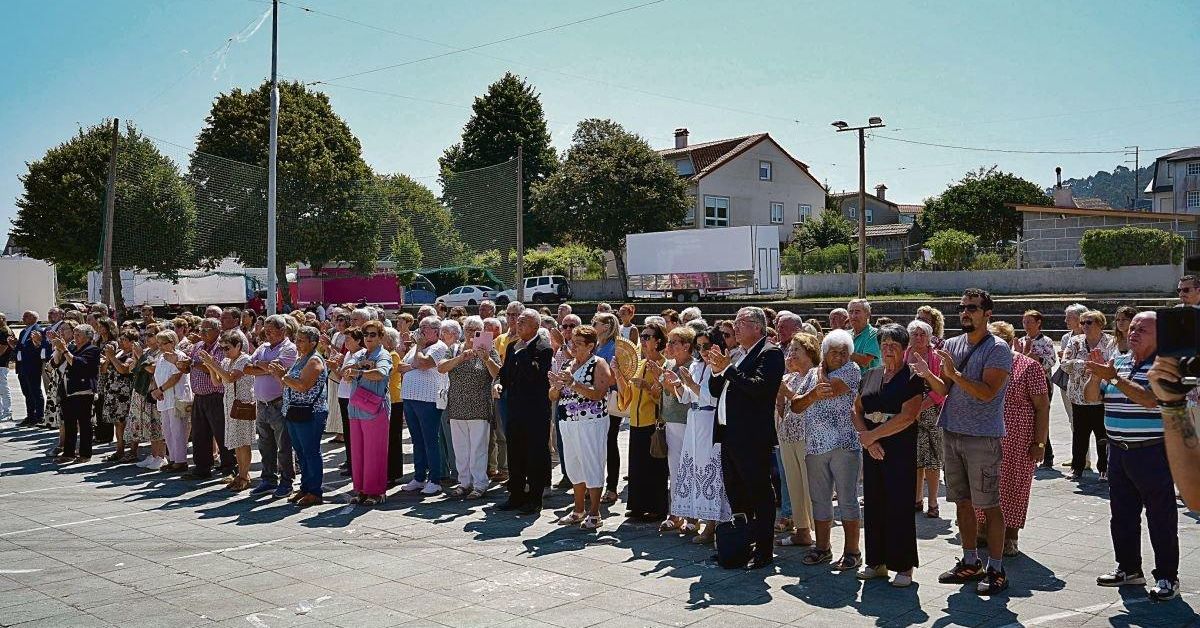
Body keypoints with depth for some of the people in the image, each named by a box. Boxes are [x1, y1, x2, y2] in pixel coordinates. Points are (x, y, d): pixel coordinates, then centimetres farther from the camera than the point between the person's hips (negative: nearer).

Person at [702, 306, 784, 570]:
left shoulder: (770, 353, -8)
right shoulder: (737, 354, 17)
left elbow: (759, 387, -23)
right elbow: (716, 391, 18)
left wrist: (728, 368, -20)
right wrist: (717, 370, 0)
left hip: (753, 438, -9)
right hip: (730, 436, 9)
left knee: (759, 495, -1)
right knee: (735, 494, 16)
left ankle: (762, 550, 5)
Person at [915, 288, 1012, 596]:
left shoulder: (997, 349, -8)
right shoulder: (952, 345, 11)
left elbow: (988, 392, -19)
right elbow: (945, 390, 9)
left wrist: (955, 373, -26)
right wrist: (927, 374, -9)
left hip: (982, 438, -6)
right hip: (952, 433, 6)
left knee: (989, 505, -1)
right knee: (962, 502, 13)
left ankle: (996, 570, 7)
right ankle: (970, 563, 24)